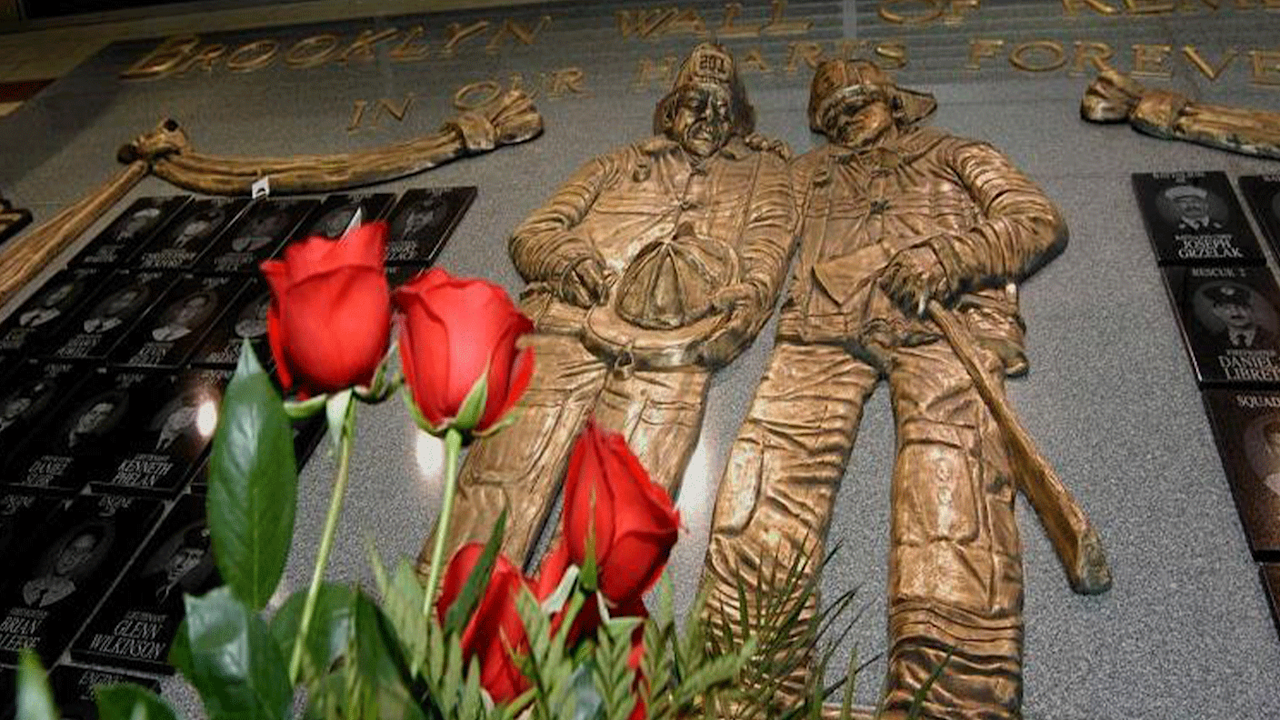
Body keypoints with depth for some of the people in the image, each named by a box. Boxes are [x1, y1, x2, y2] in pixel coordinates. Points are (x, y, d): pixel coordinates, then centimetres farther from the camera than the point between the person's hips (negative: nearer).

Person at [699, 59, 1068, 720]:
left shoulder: (956, 155, 32)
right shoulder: (809, 171, 40)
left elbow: (1040, 221, 17)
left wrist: (952, 255, -3)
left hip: (942, 318, -1)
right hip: (825, 322, 2)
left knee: (949, 472, -28)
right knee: (772, 464, -25)